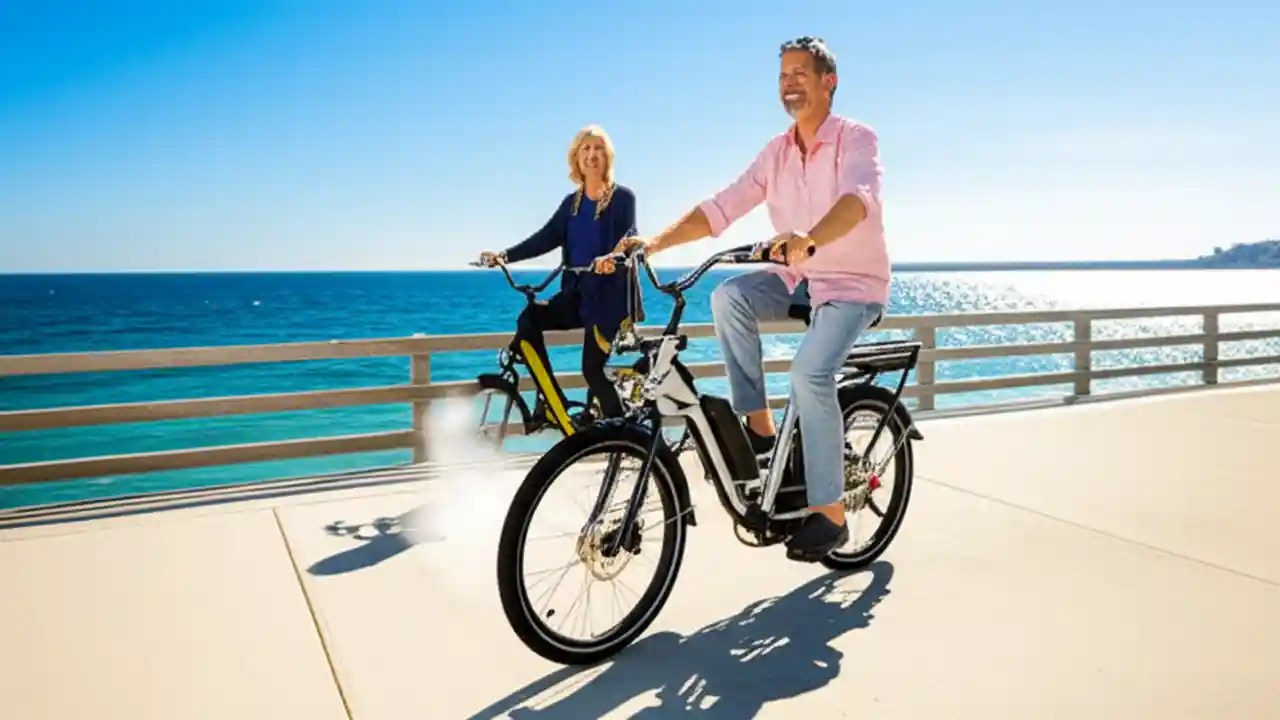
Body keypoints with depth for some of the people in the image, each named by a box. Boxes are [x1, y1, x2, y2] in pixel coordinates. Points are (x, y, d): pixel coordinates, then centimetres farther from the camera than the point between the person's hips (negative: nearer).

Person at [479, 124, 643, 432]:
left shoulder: (623, 197, -3)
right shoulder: (571, 202, 13)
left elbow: (628, 239, -17)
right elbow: (547, 237, 4)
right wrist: (505, 255, -10)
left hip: (609, 296, -6)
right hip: (577, 294, 6)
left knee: (593, 368, -8)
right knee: (529, 320, -15)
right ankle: (561, 416, -13)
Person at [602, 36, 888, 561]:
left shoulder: (856, 139, -13)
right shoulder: (776, 153, 4)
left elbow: (858, 197, -35)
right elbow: (720, 209, -4)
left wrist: (807, 240, -55)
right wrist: (656, 242, -18)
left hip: (855, 284, -5)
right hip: (799, 280, 5)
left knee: (809, 374, -27)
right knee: (729, 296, -23)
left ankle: (830, 513, -13)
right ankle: (758, 425, -13)